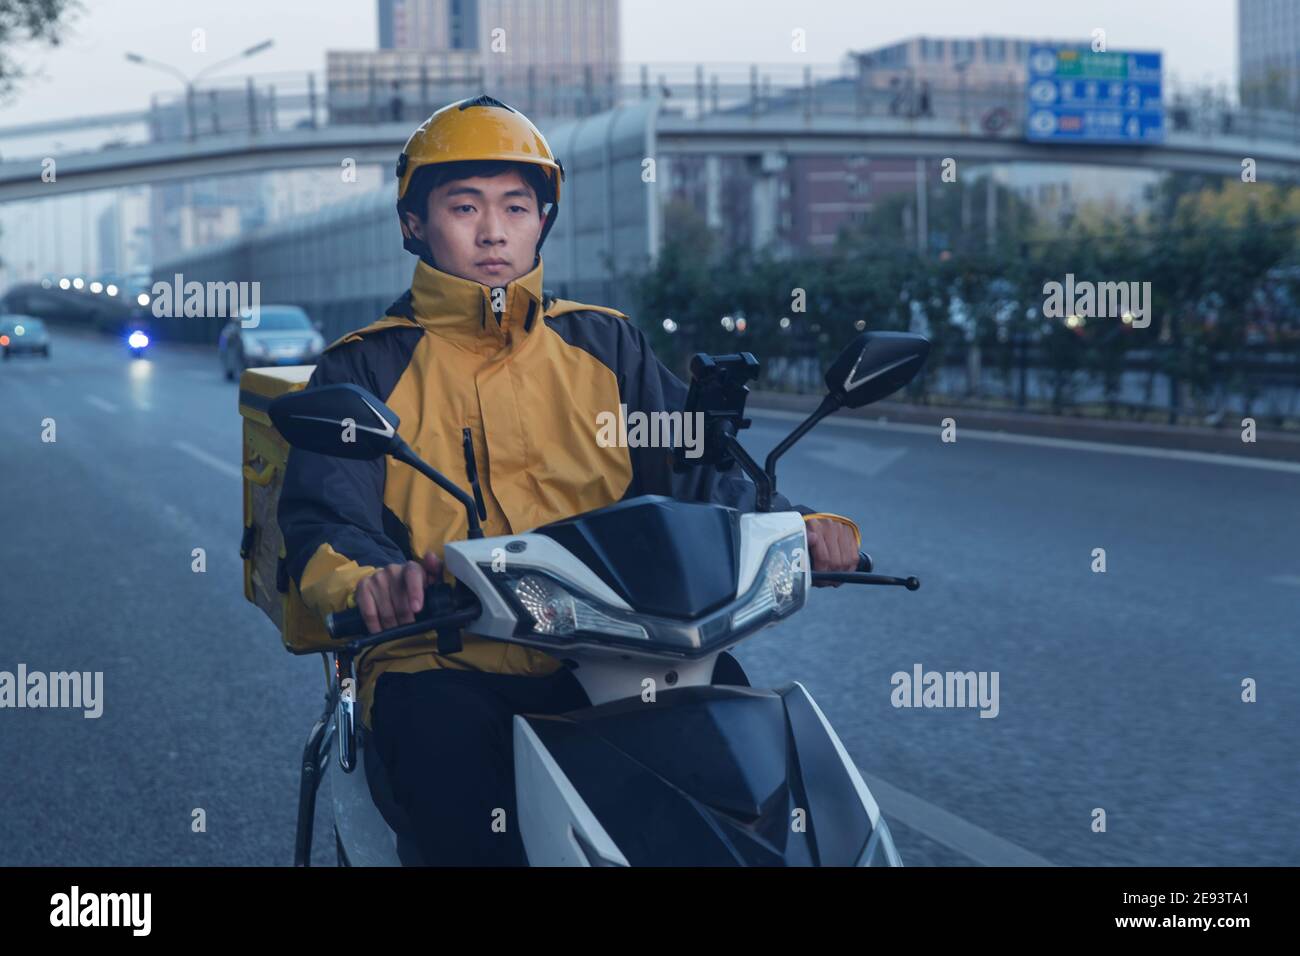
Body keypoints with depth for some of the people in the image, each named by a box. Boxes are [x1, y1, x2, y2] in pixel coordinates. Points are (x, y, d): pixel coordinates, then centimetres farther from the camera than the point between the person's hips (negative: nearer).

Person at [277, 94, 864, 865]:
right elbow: (324, 518, -4)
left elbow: (698, 468, 9)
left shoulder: (605, 345, 18)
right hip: (442, 669, -2)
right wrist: (370, 581, -28)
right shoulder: (365, 369, 10)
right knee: (491, 834, -30)